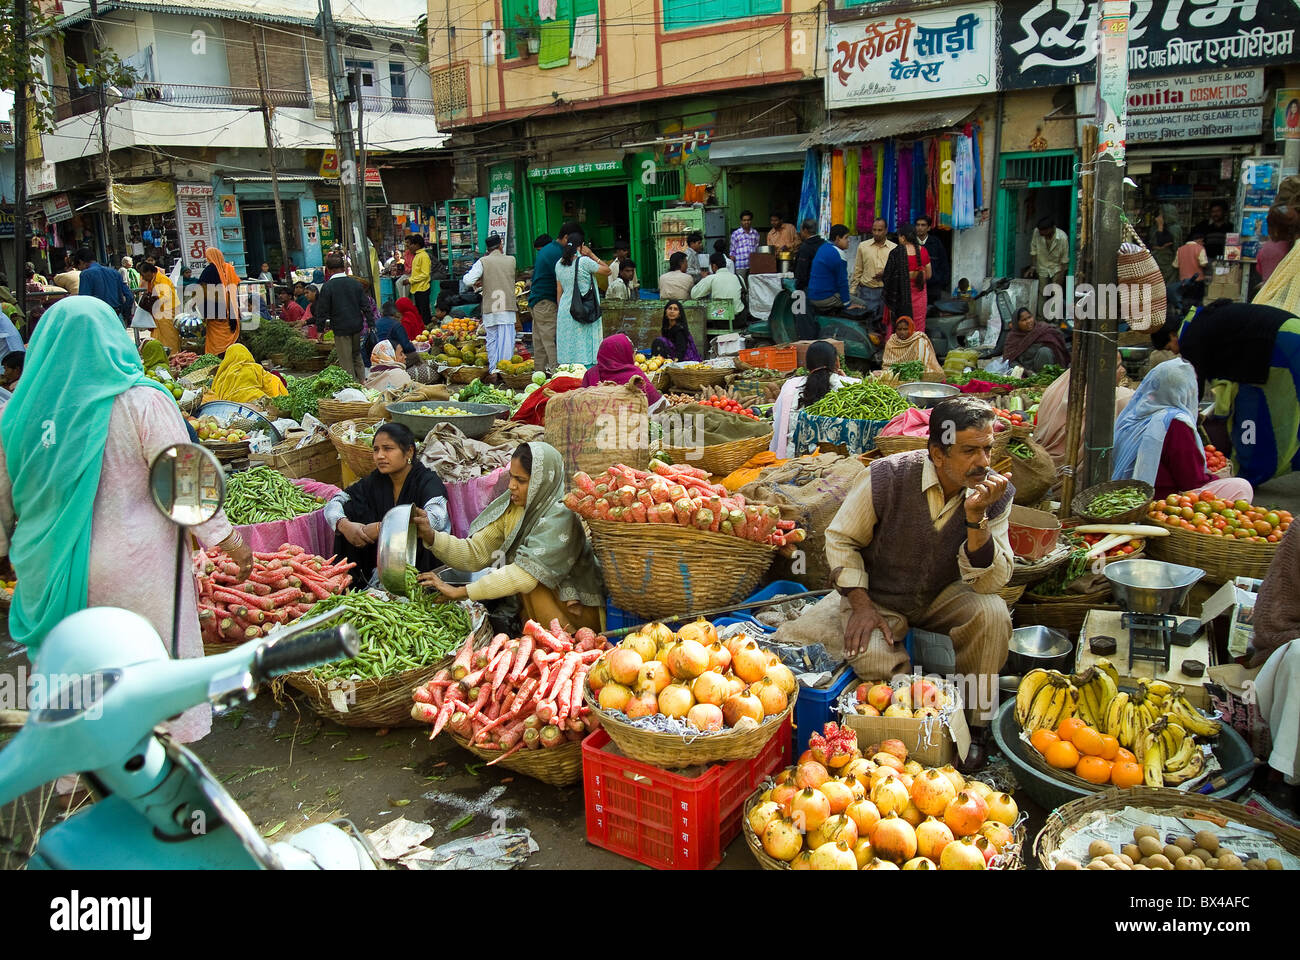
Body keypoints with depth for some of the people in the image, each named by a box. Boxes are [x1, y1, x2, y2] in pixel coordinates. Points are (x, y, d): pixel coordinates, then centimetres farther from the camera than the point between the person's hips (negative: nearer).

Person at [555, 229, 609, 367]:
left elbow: (559, 292, 13)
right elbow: (607, 271, -1)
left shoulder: (559, 264, 9)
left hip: (564, 310, 6)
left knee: (568, 353, 7)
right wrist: (592, 255, 2)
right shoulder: (584, 261, -10)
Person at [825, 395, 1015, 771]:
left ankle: (976, 724, -5)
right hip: (879, 598, -2)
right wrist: (862, 605, -16)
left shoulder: (996, 493, -15)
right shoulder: (887, 477, -22)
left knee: (993, 612, -28)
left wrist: (976, 517, -33)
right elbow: (840, 538, -7)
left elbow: (990, 584, -19)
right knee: (870, 653, -32)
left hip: (942, 597, 2)